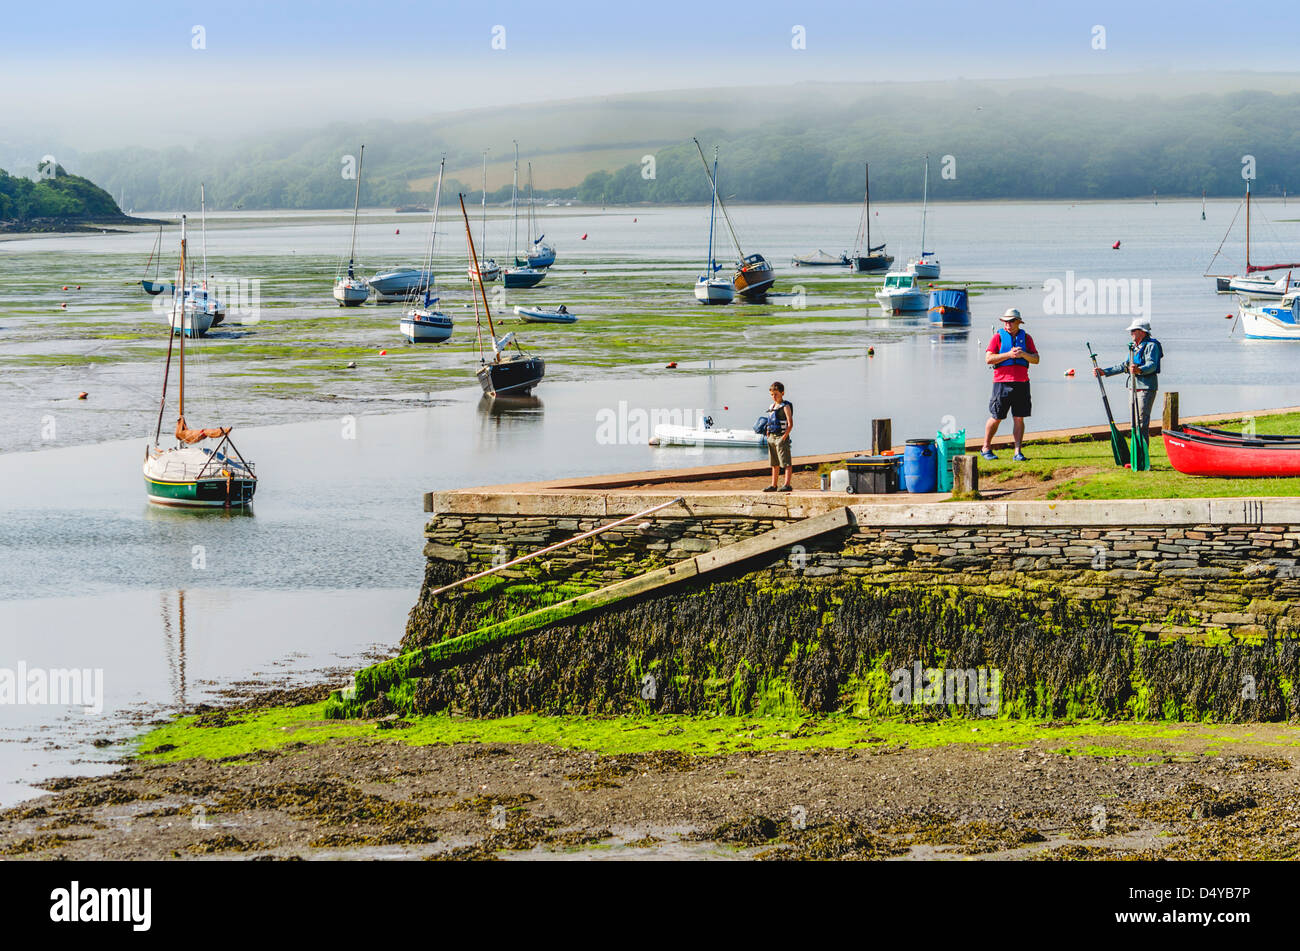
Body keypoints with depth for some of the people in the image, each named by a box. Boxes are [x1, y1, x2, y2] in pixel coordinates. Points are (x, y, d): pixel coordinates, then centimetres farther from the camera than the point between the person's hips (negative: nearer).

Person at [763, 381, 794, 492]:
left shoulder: (785, 406, -9)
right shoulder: (772, 407, 15)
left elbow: (790, 424, -14)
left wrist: (784, 437, -19)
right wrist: (768, 436, 12)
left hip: (781, 437, -8)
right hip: (772, 437, 8)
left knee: (786, 463, -6)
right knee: (774, 464, 12)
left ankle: (787, 485, -7)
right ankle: (773, 485, 17)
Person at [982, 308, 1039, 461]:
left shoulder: (1026, 338, 11)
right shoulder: (998, 337, 3)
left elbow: (1036, 359, 7)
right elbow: (989, 359, -6)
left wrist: (1023, 354, -12)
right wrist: (1009, 354, -15)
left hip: (1021, 383, 2)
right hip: (1002, 382, -2)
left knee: (1019, 418, -1)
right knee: (996, 418, 0)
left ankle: (1018, 452, 1)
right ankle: (986, 448, 13)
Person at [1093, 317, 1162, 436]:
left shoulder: (1151, 346, -10)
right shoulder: (1135, 347, 19)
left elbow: (1152, 365, -26)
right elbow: (1125, 366, 25)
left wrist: (1139, 370, -46)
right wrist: (1104, 372, 20)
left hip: (1147, 387, -10)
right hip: (1135, 386, 10)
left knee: (1142, 420, -14)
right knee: (1135, 421, 10)